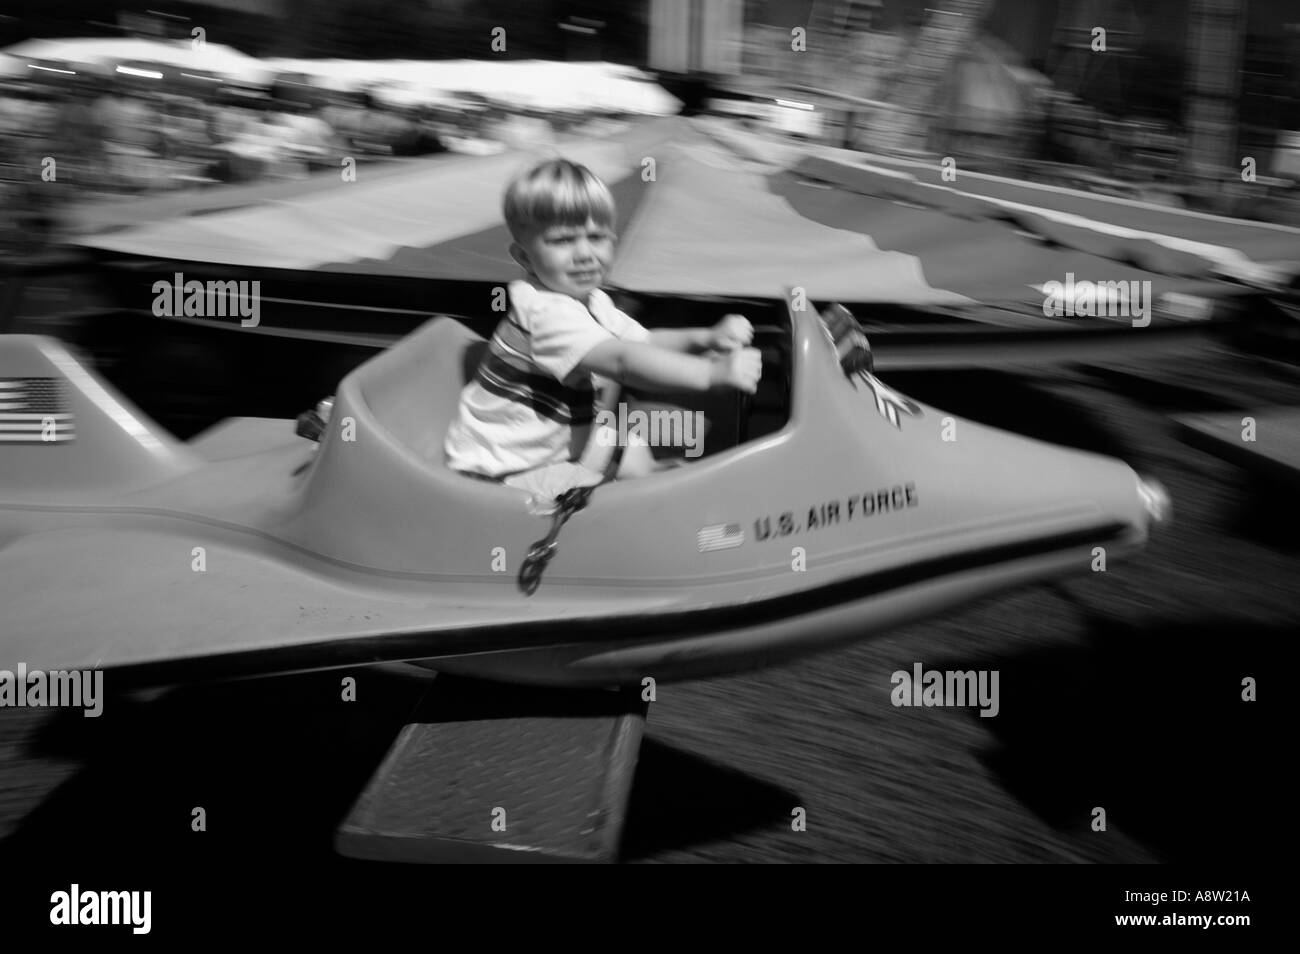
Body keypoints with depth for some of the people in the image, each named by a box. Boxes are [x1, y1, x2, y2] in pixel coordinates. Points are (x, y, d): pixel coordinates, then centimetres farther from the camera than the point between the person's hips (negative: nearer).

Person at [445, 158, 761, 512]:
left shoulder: (591, 300, 3)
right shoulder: (544, 312, -31)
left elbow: (644, 342, 6)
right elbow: (623, 360, -43)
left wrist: (706, 338, -14)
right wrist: (714, 372, -52)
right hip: (502, 474, -10)